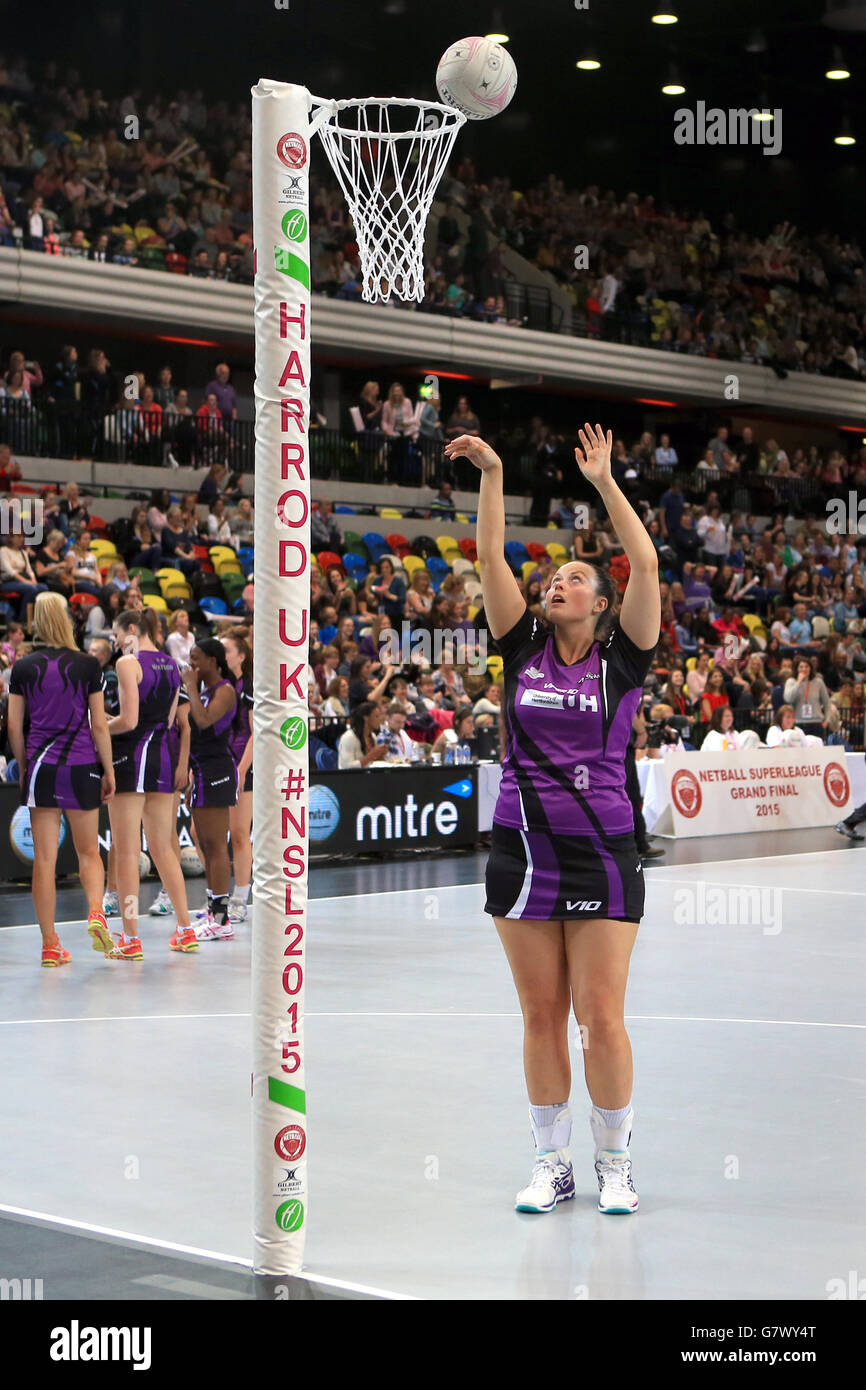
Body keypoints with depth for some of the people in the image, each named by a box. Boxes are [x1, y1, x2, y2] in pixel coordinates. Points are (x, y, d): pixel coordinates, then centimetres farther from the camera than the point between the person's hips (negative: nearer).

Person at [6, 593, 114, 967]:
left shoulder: (23, 668, 1)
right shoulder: (87, 665, -2)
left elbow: (14, 727, 3)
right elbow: (99, 725, -1)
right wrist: (109, 770, 7)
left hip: (40, 766, 1)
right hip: (82, 767, -1)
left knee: (44, 859, 4)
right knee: (89, 852, 13)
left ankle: (50, 944, 5)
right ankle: (96, 911, -13)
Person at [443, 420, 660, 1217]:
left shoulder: (621, 659, 0)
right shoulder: (524, 649, 7)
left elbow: (646, 565, -11)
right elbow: (492, 558, 1)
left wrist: (604, 481, -9)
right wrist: (492, 475, -6)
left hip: (602, 855, -3)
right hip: (523, 851, 3)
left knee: (602, 1017, -2)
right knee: (541, 1017, 7)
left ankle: (616, 1167, 11)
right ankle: (552, 1165, 17)